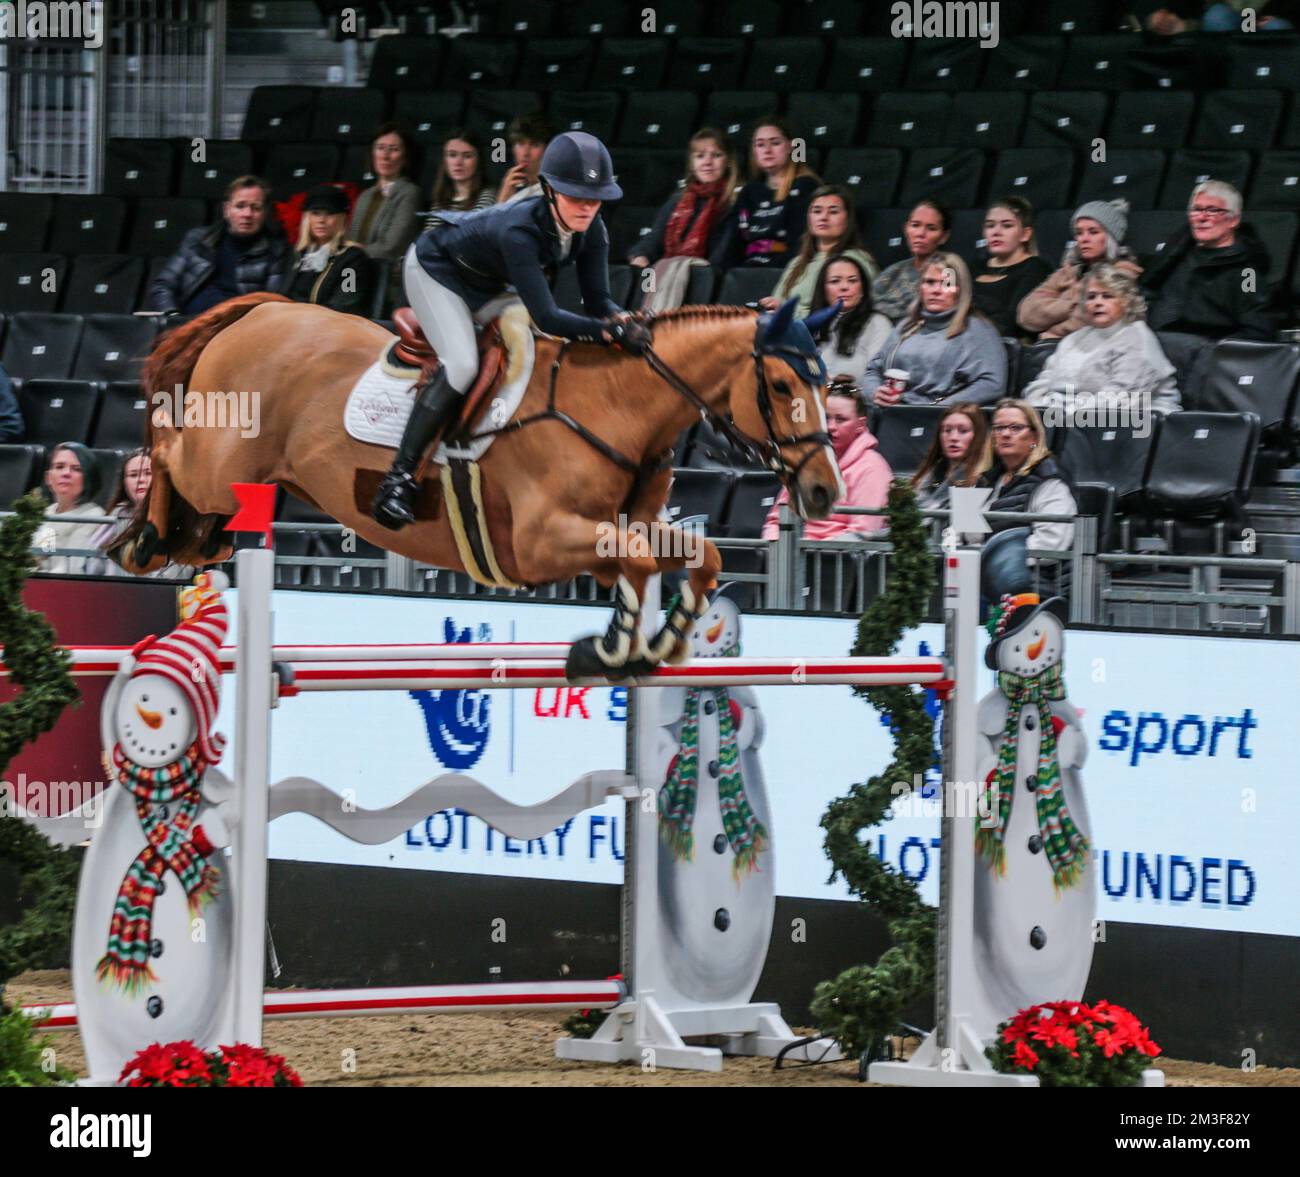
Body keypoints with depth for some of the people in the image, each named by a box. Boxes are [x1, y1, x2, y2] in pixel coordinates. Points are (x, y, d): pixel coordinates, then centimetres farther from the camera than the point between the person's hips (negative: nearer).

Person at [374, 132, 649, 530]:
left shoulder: (591, 230, -21)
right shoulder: (519, 231, -42)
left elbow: (597, 300, -17)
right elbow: (546, 317, -46)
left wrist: (625, 320, -38)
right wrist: (611, 331, -55)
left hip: (487, 285, 8)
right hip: (435, 269, -8)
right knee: (461, 365, -25)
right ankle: (398, 478, -23)